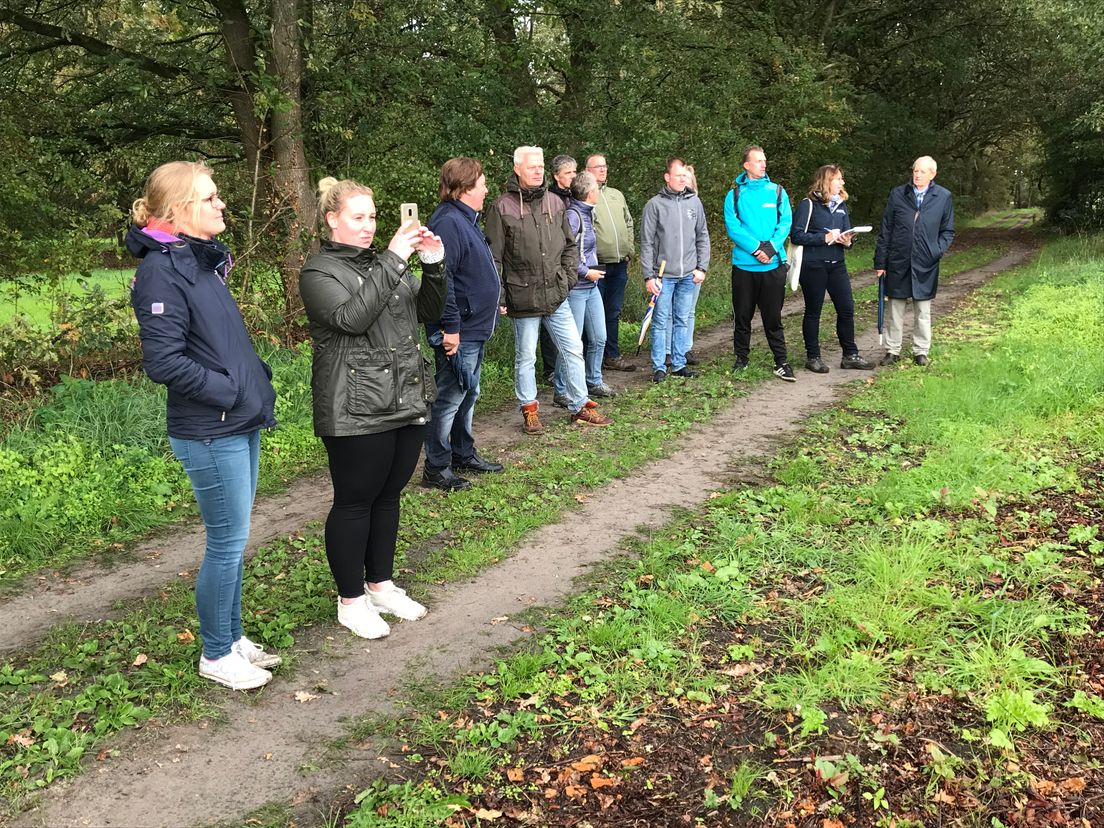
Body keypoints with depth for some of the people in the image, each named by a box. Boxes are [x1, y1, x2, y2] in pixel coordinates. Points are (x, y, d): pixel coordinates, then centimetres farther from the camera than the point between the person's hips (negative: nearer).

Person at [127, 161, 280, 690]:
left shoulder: (203, 262, 12)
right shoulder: (162, 272, -16)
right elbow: (163, 360, -22)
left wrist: (257, 381, 8)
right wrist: (227, 392, -15)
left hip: (241, 427, 9)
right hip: (210, 435, -9)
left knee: (232, 540, 17)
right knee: (227, 543, 2)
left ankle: (232, 636, 32)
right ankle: (216, 655, 19)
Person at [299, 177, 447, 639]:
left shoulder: (384, 262, 14)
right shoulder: (319, 272, -6)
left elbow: (430, 312, 10)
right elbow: (351, 318, -24)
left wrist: (433, 266, -6)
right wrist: (392, 262, -25)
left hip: (408, 401, 7)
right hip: (357, 411, -7)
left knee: (389, 496, 15)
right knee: (354, 501, 3)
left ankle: (380, 585, 31)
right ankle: (351, 600, 18)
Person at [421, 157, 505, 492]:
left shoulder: (465, 220, 14)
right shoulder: (448, 223, -20)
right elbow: (441, 279, -27)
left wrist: (491, 303, 23)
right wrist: (450, 327, -26)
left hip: (474, 329, 11)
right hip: (458, 333, -11)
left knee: (468, 395, 19)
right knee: (450, 398, -2)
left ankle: (463, 454, 33)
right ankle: (436, 468, 7)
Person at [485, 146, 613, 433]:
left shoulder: (555, 202, 7)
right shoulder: (503, 207, -8)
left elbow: (569, 245, 17)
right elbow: (493, 256, -6)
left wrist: (569, 276, 7)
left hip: (557, 296, 4)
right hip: (523, 298, -4)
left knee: (574, 350, 8)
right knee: (526, 357, 8)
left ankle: (580, 406, 22)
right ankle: (529, 410, 24)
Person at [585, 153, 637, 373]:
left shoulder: (617, 195, 17)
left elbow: (629, 224, 23)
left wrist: (629, 248, 12)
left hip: (619, 264, 6)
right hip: (596, 265, -6)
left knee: (613, 312, 13)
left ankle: (612, 356, 21)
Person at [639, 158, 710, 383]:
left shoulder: (694, 202, 7)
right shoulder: (655, 204, -3)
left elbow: (703, 237, 12)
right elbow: (646, 243, -4)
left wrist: (702, 267, 3)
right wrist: (649, 276, -8)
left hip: (688, 275, 3)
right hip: (663, 275, -3)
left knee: (683, 321, 9)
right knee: (661, 322, 0)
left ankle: (679, 364, 17)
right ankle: (659, 367, 7)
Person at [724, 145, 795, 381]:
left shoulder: (777, 191, 6)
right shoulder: (735, 195, 2)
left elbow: (785, 223, -1)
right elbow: (732, 227, -7)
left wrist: (771, 248, -16)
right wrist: (756, 248, -18)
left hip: (773, 264, 0)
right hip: (744, 265, 0)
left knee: (773, 316, 4)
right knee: (742, 316, 9)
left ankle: (781, 362, 9)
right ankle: (741, 359, 22)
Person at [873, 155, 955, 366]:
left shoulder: (943, 197, 2)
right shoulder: (897, 194, 3)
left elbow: (947, 231, 10)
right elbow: (885, 231, 4)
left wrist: (937, 251, -8)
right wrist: (880, 262, 1)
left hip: (925, 264, 0)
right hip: (897, 262, 0)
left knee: (923, 312, 8)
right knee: (894, 310, 7)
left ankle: (921, 352, 19)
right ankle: (892, 351, 16)